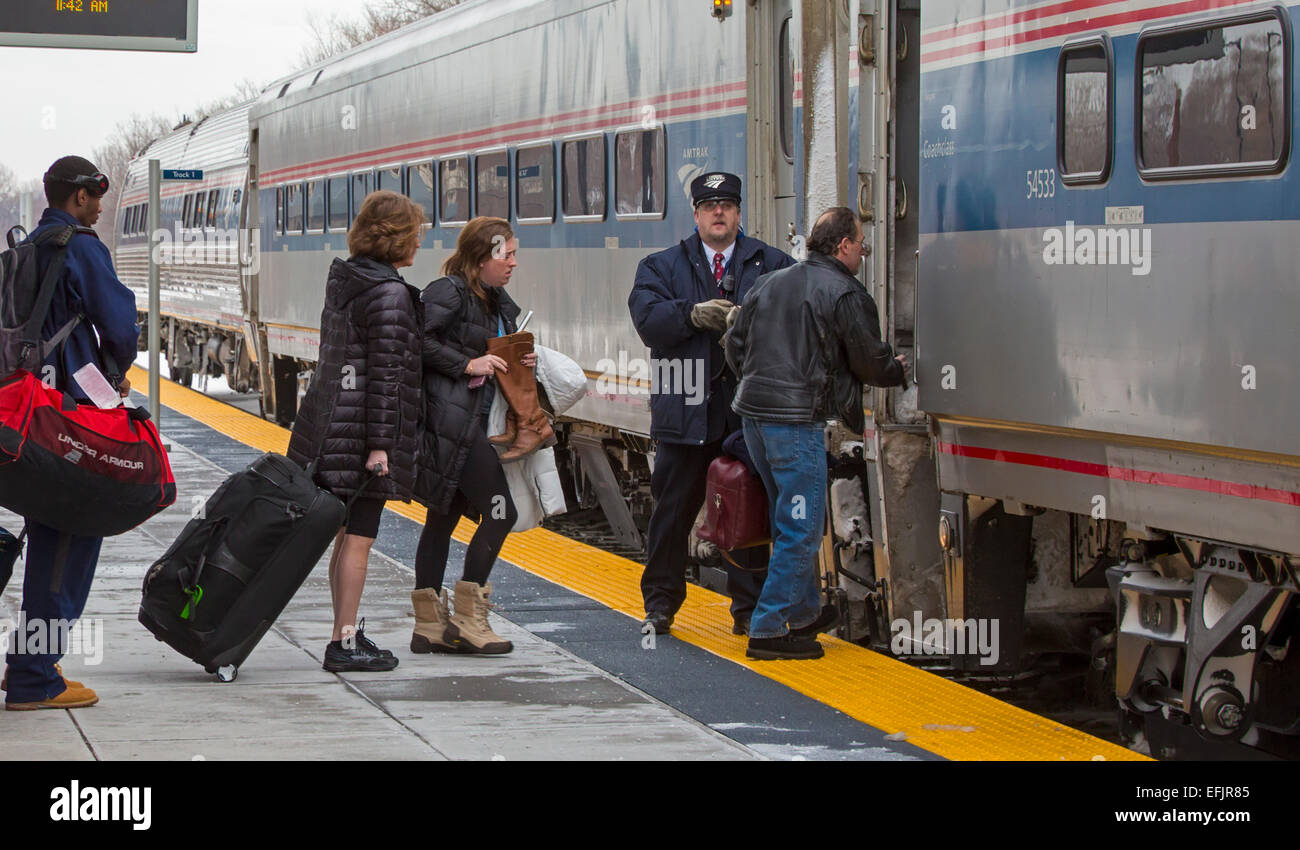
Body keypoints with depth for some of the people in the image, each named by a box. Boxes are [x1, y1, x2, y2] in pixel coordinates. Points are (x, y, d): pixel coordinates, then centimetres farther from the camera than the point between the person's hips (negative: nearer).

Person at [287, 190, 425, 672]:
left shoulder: (343, 281, 13)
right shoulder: (390, 294, -14)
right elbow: (385, 374, -18)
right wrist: (379, 444, -19)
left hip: (330, 429, 9)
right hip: (362, 434, -9)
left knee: (347, 537, 14)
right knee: (358, 539, -4)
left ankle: (349, 635, 20)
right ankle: (344, 643, -2)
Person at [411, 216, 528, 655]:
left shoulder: (497, 302, 17)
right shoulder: (448, 292, -11)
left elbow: (499, 355, 25)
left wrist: (520, 362, 3)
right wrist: (467, 364, -20)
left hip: (471, 420, 10)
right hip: (450, 418, -10)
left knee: (444, 516, 11)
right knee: (500, 511, -10)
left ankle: (429, 623, 15)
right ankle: (467, 617, -5)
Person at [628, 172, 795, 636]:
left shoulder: (771, 263, 9)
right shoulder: (662, 266, 10)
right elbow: (647, 318, -6)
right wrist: (693, 315, -21)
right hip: (686, 410, 0)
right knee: (672, 510, 4)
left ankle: (749, 608, 15)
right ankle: (660, 605, 15)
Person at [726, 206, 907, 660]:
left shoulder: (769, 284, 14)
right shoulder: (844, 294, -8)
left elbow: (735, 346, 15)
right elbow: (870, 363, -3)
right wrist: (900, 369, 17)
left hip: (754, 415, 8)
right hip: (798, 420, -8)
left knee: (790, 518, 22)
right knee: (801, 528, -3)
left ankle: (804, 612, 34)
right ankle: (769, 630, -6)